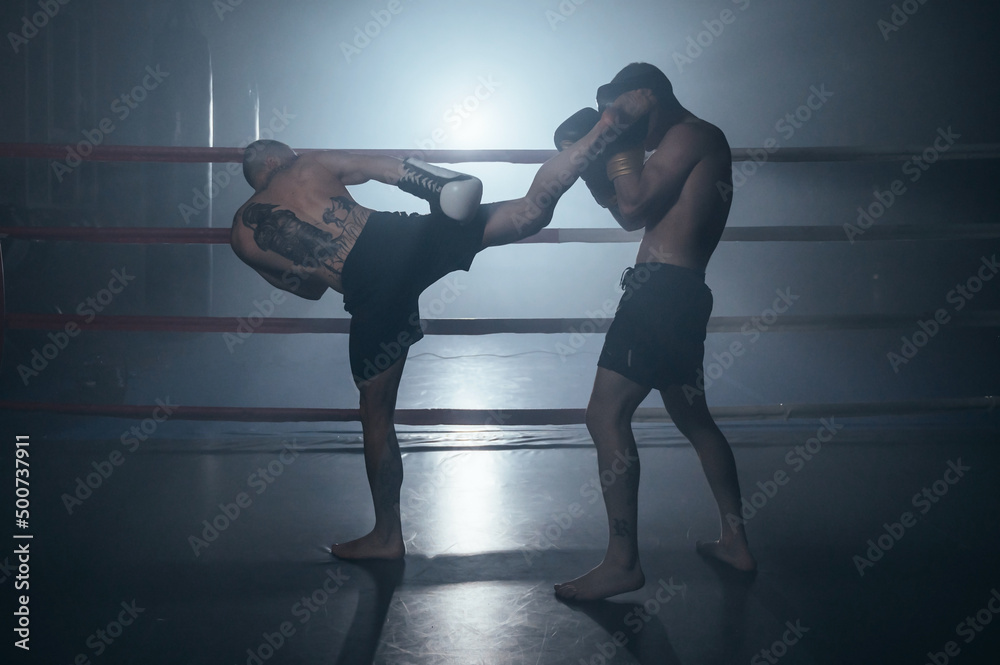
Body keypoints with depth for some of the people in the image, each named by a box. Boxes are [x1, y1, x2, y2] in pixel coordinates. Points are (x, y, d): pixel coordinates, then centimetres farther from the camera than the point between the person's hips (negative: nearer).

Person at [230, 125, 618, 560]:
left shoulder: (242, 234, 19)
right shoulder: (312, 165, 18)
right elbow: (391, 168, 10)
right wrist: (439, 185, 16)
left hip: (369, 293, 0)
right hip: (404, 239, 0)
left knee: (377, 415, 15)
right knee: (532, 209, 4)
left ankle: (386, 537, 26)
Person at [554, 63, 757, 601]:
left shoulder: (691, 134, -8)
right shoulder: (697, 143, 21)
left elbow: (633, 209, -16)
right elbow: (631, 209, 21)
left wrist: (619, 140, -6)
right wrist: (595, 161, 9)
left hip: (660, 289, -11)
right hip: (683, 294, 11)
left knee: (606, 416, -10)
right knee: (692, 418, 20)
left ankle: (622, 564, -9)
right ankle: (735, 542, 29)